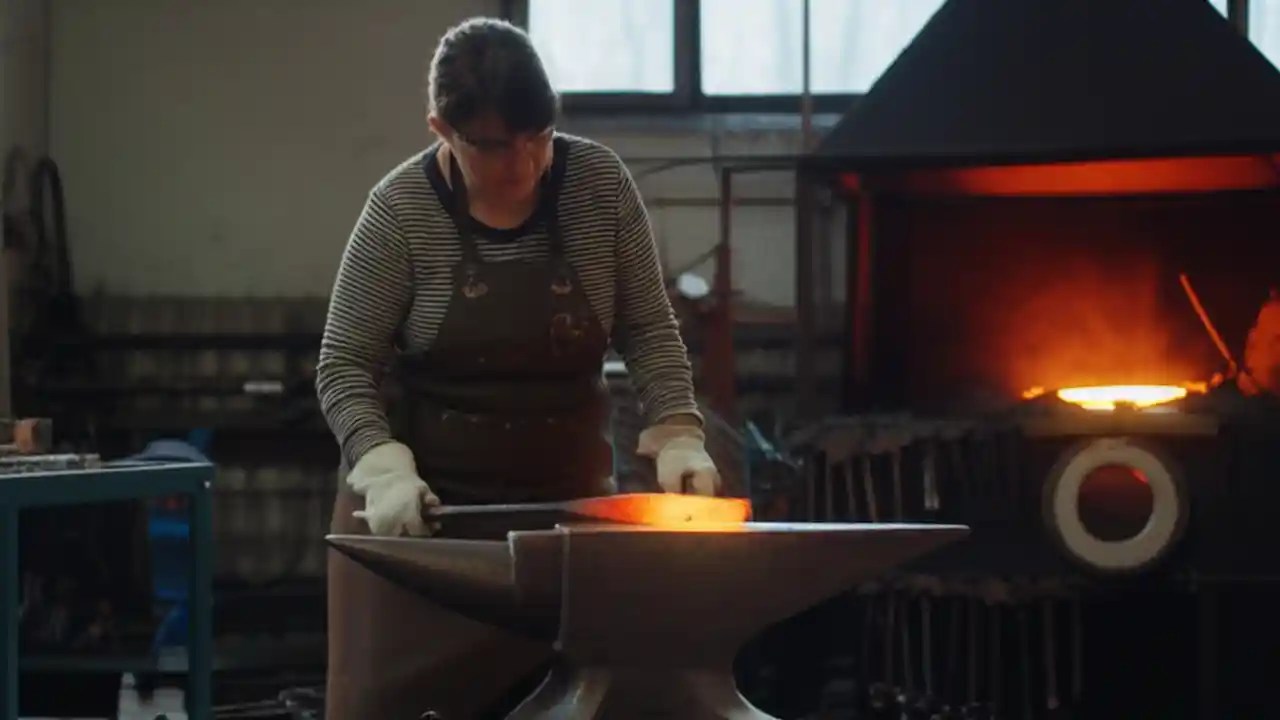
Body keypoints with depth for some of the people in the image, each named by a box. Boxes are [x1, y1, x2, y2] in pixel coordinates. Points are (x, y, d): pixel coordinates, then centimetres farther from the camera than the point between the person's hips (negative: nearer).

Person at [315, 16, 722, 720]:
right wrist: (383, 467, -22)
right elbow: (344, 366, -8)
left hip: (565, 493, 2)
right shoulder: (402, 210, -11)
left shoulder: (600, 185, -4)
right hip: (427, 501, -2)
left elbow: (647, 328, 3)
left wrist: (678, 431, -11)